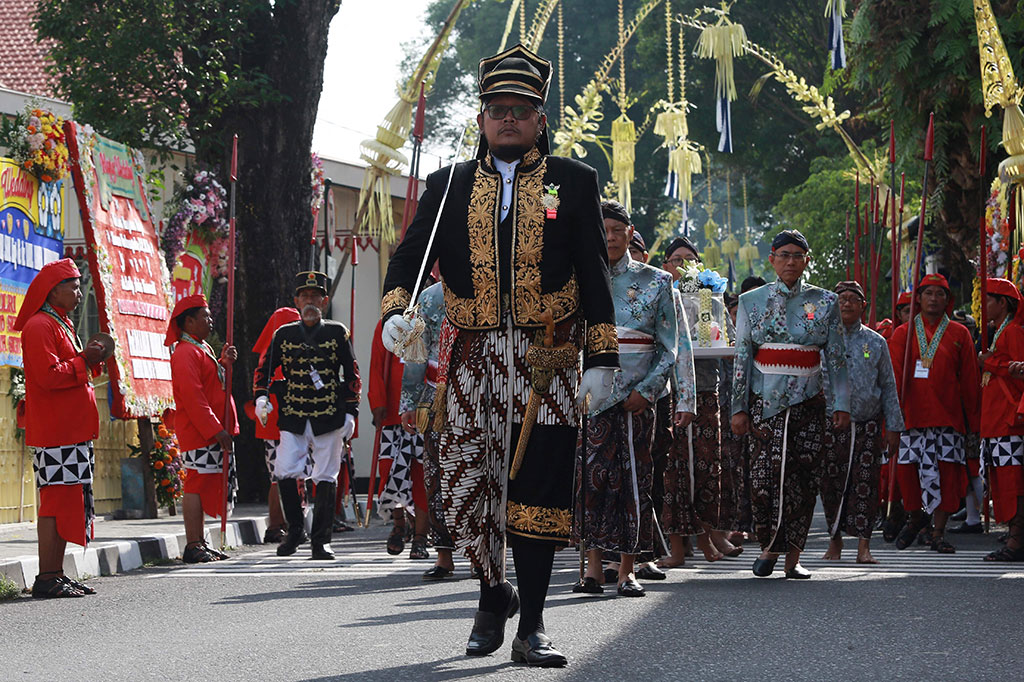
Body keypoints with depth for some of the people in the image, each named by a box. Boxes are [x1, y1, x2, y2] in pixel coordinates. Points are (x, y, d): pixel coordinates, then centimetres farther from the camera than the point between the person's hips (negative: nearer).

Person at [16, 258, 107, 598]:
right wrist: (84, 361, -13)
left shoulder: (62, 325, 21)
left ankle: (57, 575, 13)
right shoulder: (39, 326, -11)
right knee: (56, 501, -10)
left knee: (69, 502, 9)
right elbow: (48, 376, -21)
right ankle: (46, 579, -9)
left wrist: (89, 357, 11)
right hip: (54, 433, -10)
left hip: (73, 429, 10)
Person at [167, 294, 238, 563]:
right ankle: (193, 546, -7)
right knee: (197, 484, -8)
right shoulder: (185, 353, -14)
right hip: (197, 433, -10)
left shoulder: (203, 349, 18)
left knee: (205, 485, 11)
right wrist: (215, 429, -22)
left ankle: (200, 542, 16)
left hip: (213, 432, 10)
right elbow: (193, 397, -20)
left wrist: (224, 363, 11)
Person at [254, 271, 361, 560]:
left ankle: (320, 541, 8)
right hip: (293, 418, 1)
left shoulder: (338, 333, 4)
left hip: (329, 419, -1)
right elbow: (264, 368, 14)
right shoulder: (283, 335, 8)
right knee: (285, 473, -11)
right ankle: (295, 530, 9)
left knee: (326, 478, 0)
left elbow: (352, 375, 7)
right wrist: (262, 397, -3)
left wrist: (350, 412, 1)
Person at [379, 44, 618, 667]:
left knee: (537, 489, -5)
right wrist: (396, 309, -13)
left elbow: (595, 274, 5)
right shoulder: (449, 187, 13)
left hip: (548, 363, -2)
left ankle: (531, 627, 2)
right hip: (472, 362, 2)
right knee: (466, 487, 3)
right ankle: (494, 591, 29)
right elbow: (412, 254, 8)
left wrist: (602, 357, -3)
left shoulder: (574, 182, 8)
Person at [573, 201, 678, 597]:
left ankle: (626, 571, 5)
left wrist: (645, 389, -7)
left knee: (634, 479, 0)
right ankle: (593, 567, -6)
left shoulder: (655, 282, 7)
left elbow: (669, 348, 5)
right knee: (591, 475, -9)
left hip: (635, 396, 0)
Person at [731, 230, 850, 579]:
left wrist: (841, 404, -2)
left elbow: (837, 358, 6)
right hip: (765, 401, -1)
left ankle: (792, 557, 6)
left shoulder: (825, 302, 7)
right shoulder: (751, 301, 6)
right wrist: (739, 407, 0)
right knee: (763, 478, -12)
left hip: (808, 402, 1)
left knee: (802, 479, -1)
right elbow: (742, 357, 6)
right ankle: (769, 546, 5)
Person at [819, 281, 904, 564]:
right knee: (831, 485, 2)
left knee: (865, 485, -6)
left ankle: (863, 546, -5)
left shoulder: (876, 342, 9)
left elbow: (888, 387, 11)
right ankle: (835, 540, 15)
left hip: (868, 426, 0)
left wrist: (893, 426, 5)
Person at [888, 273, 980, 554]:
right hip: (912, 414, 1)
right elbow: (893, 377, 8)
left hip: (948, 415, 0)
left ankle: (939, 531, 3)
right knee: (907, 468, -4)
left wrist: (973, 420, 6)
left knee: (946, 470, -6)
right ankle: (916, 518, 21)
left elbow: (970, 380, 10)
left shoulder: (959, 334, 10)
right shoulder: (902, 334, 11)